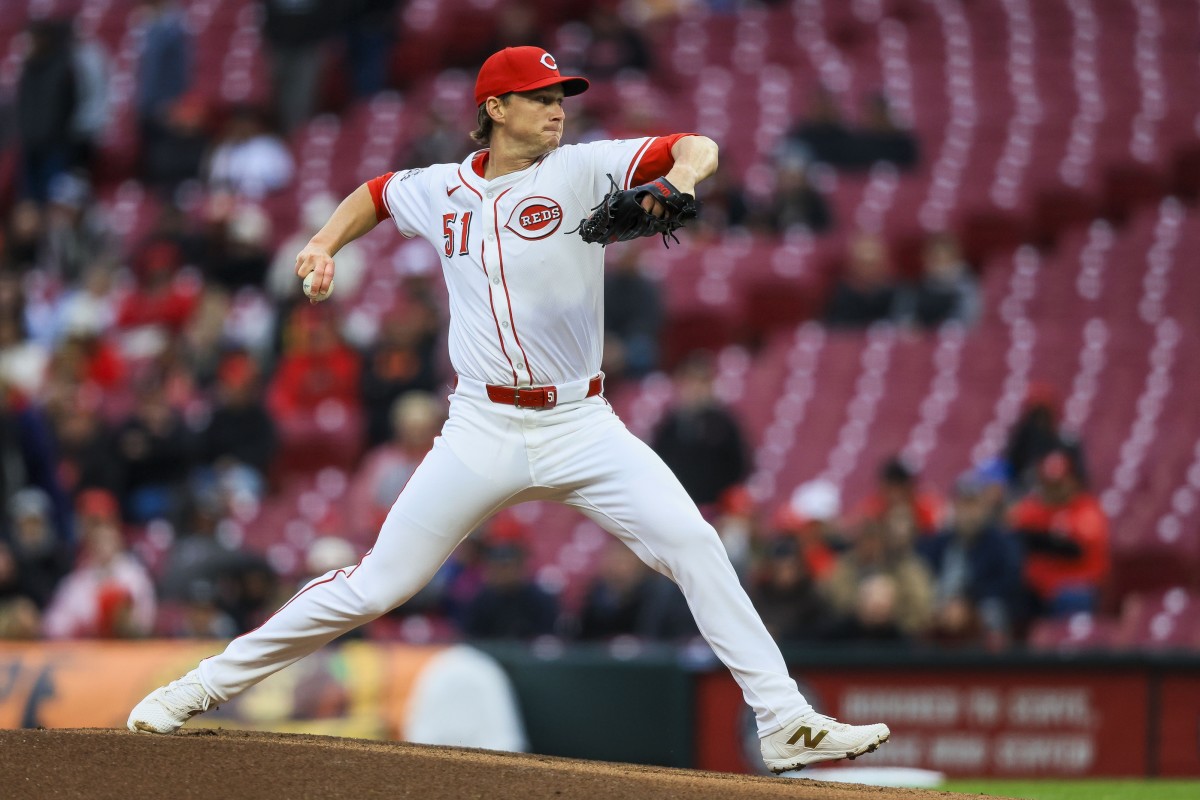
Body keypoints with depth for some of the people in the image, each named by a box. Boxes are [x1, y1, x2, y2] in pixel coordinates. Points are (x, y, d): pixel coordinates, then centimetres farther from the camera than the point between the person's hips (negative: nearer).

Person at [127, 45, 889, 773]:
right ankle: (207, 684, 13)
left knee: (691, 544, -17)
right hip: (483, 432, 1)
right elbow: (374, 194, 29)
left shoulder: (582, 170, -2)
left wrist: (679, 179, -34)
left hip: (580, 427, -1)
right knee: (378, 583, -1)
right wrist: (325, 244, 12)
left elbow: (701, 148, -12)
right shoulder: (441, 190, 7)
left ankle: (786, 723, -13)